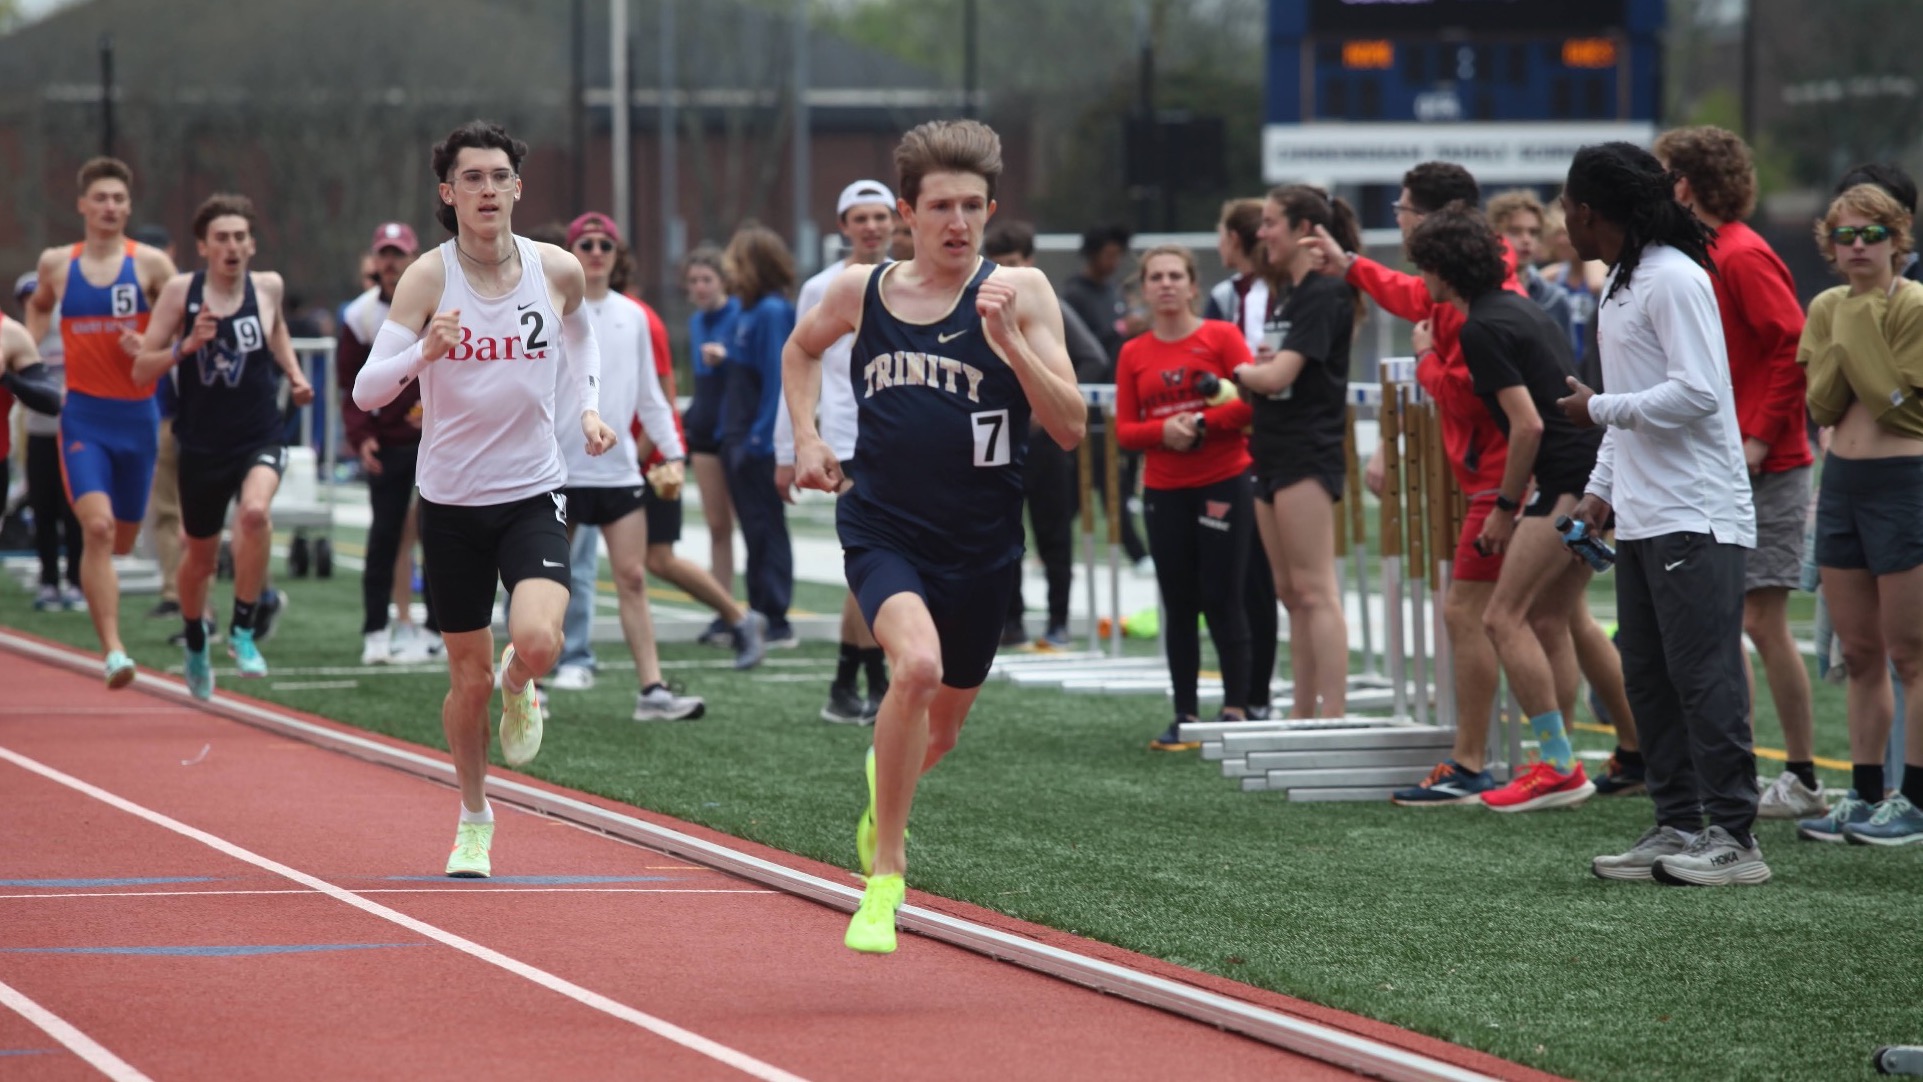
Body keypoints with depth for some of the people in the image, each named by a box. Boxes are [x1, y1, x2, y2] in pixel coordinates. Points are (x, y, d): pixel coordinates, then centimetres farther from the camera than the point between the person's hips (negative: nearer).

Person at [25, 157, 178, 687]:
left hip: (137, 415, 1)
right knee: (98, 527, -20)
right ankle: (113, 651, -22)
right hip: (83, 417, -1)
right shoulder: (56, 264, 5)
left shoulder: (150, 264, -2)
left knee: (122, 539, 14)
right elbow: (39, 306, 27)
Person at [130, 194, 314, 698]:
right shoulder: (181, 291, -7)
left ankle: (243, 632, -18)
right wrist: (186, 345, -22)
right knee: (199, 557, 16)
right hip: (202, 445, 1)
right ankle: (195, 647, 45)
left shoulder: (268, 287, -2)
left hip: (260, 440, -1)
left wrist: (294, 374, 8)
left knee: (255, 511, -33)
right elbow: (140, 371, -6)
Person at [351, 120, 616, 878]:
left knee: (538, 638, -24)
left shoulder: (558, 271, -4)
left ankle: (518, 688, 15)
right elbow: (365, 392, -18)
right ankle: (473, 821, 30)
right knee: (468, 676, 7)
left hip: (534, 494, 1)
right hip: (451, 502, -1)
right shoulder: (428, 278, -11)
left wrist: (589, 405, 5)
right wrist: (424, 351, -36)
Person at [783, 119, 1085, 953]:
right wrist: (806, 438, 10)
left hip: (980, 547, 1)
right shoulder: (861, 291, 1)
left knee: (939, 731, 16)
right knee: (917, 665, -30)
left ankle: (884, 778, 56)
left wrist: (1009, 342, -23)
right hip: (883, 531, -1)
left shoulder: (1019, 292, -6)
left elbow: (1070, 428, -11)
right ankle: (885, 872, -17)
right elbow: (801, 350, 25)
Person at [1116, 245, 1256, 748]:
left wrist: (1200, 424, -17)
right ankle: (1185, 716, 9)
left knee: (1222, 599, -4)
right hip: (1164, 493, 3)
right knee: (1179, 607, 5)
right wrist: (1164, 430, -14)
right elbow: (1124, 429, 4)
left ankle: (1236, 711, 2)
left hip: (1222, 485, -3)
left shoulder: (1221, 336, -1)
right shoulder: (1133, 354, 8)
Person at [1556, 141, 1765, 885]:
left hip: (1695, 517, -10)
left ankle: (1734, 837, -8)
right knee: (1647, 677, 10)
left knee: (1705, 676, -10)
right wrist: (1602, 488, 18)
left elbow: (1696, 393, -20)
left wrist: (1599, 409, -12)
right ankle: (1678, 827, 16)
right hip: (1641, 516, 10)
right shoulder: (1620, 282, 17)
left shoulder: (1675, 279, -14)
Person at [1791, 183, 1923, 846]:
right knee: (1859, 653, 11)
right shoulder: (1828, 308, 9)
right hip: (1841, 478, 7)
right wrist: (1838, 347, -11)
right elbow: (1822, 406, 2)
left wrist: (1855, 340, -14)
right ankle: (1864, 796, 16)